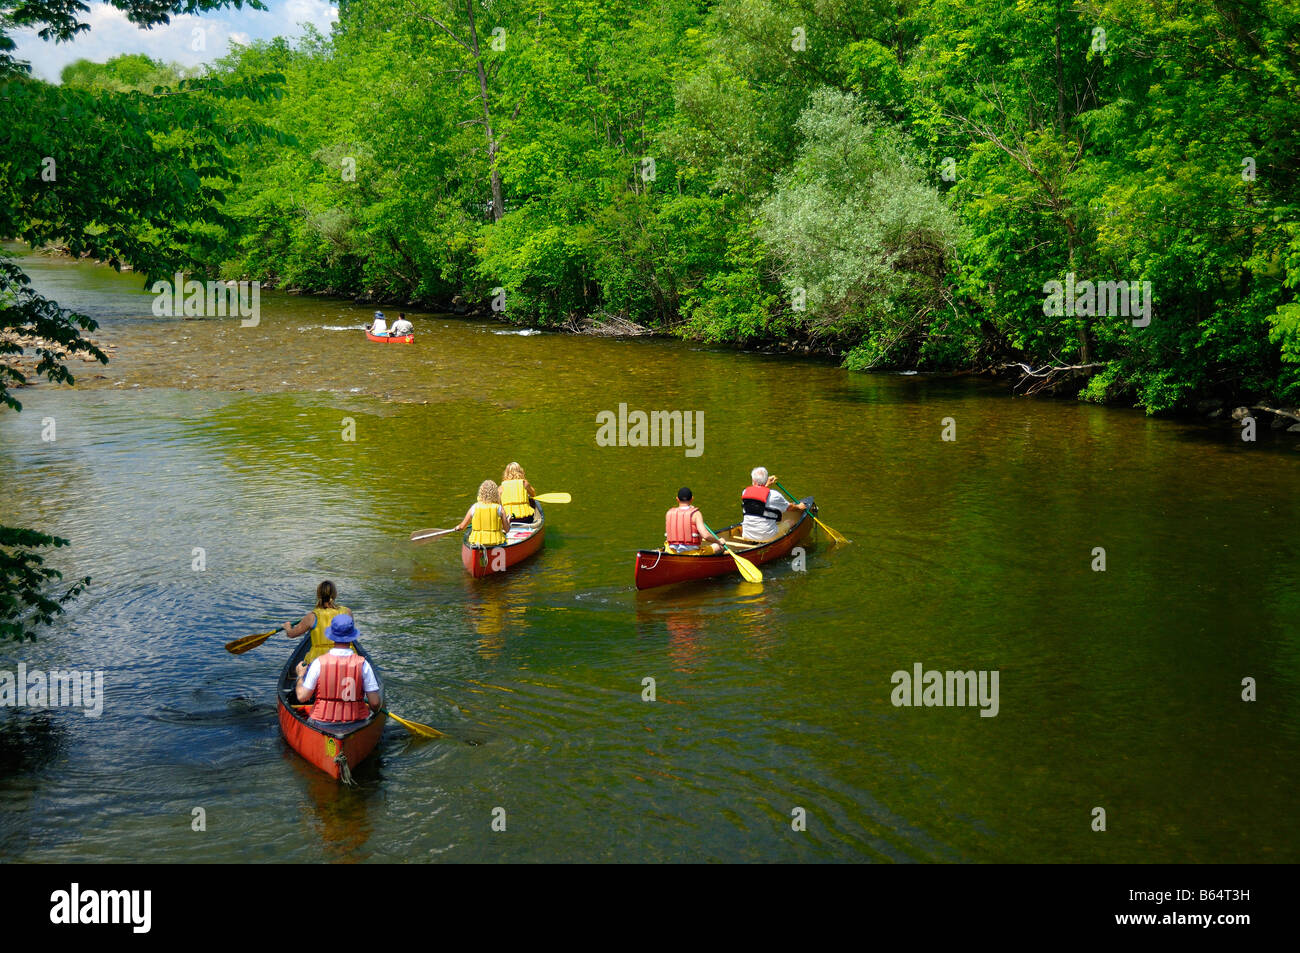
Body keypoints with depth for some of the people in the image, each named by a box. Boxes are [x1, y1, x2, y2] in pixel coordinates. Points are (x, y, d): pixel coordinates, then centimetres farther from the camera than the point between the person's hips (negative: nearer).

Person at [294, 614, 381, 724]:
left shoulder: (319, 663, -12)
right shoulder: (362, 664, -11)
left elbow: (302, 697, -8)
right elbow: (375, 703, -10)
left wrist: (300, 676, 11)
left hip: (321, 721, -1)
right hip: (355, 723, 1)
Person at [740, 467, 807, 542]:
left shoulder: (745, 492, -2)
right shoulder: (774, 495, -12)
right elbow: (789, 507, 8)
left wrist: (766, 485, 27)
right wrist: (798, 507, 28)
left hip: (747, 535, 3)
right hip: (767, 537, -3)